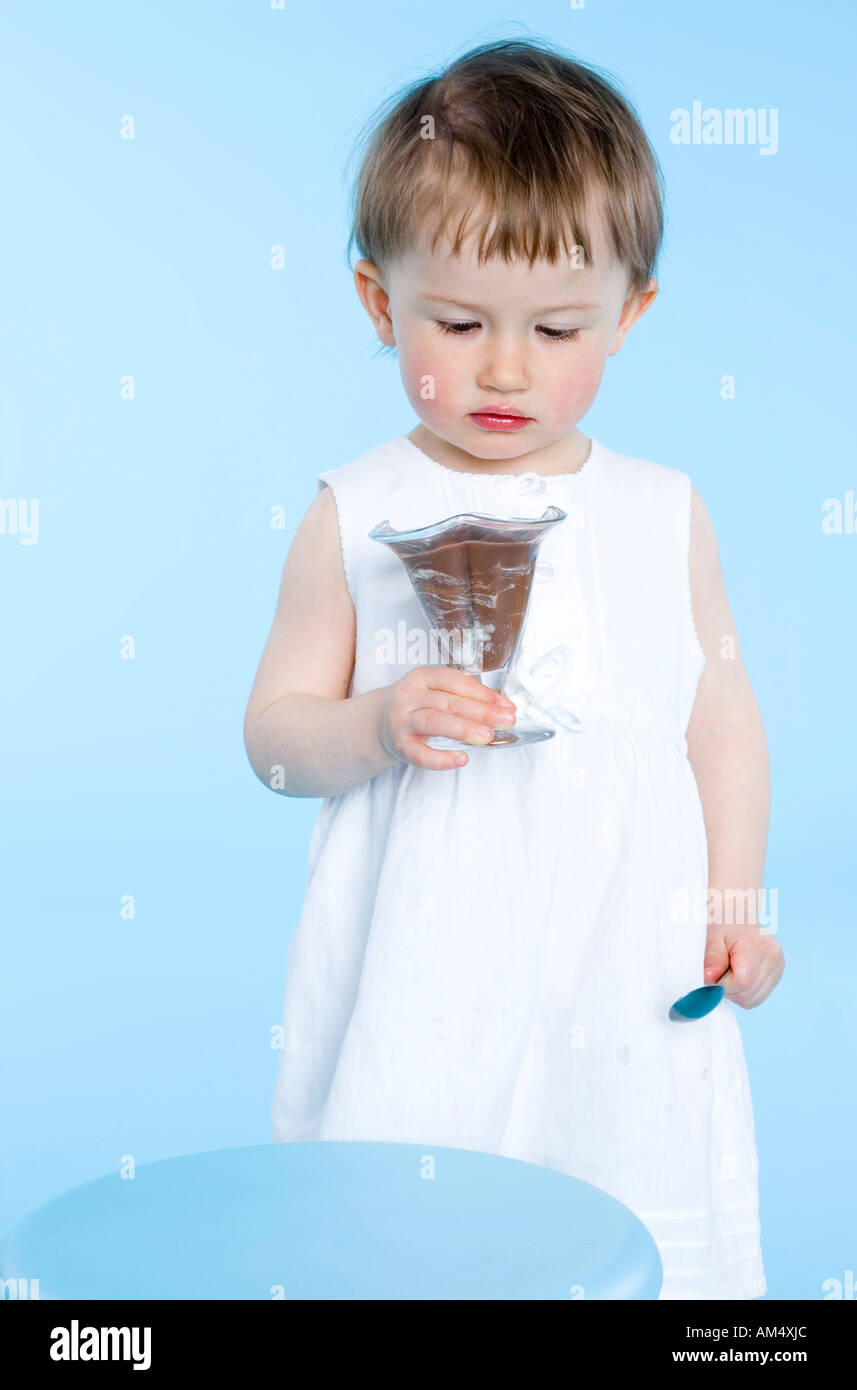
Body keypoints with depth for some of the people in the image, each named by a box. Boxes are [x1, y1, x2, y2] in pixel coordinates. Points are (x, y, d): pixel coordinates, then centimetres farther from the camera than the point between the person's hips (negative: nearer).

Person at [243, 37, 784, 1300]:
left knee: (645, 1240, 9)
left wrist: (734, 902, 4)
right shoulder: (357, 516, -2)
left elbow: (722, 715, 10)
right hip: (422, 968, -1)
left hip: (623, 960, 2)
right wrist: (376, 728, -19)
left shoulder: (664, 513, 4)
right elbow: (273, 732, 0)